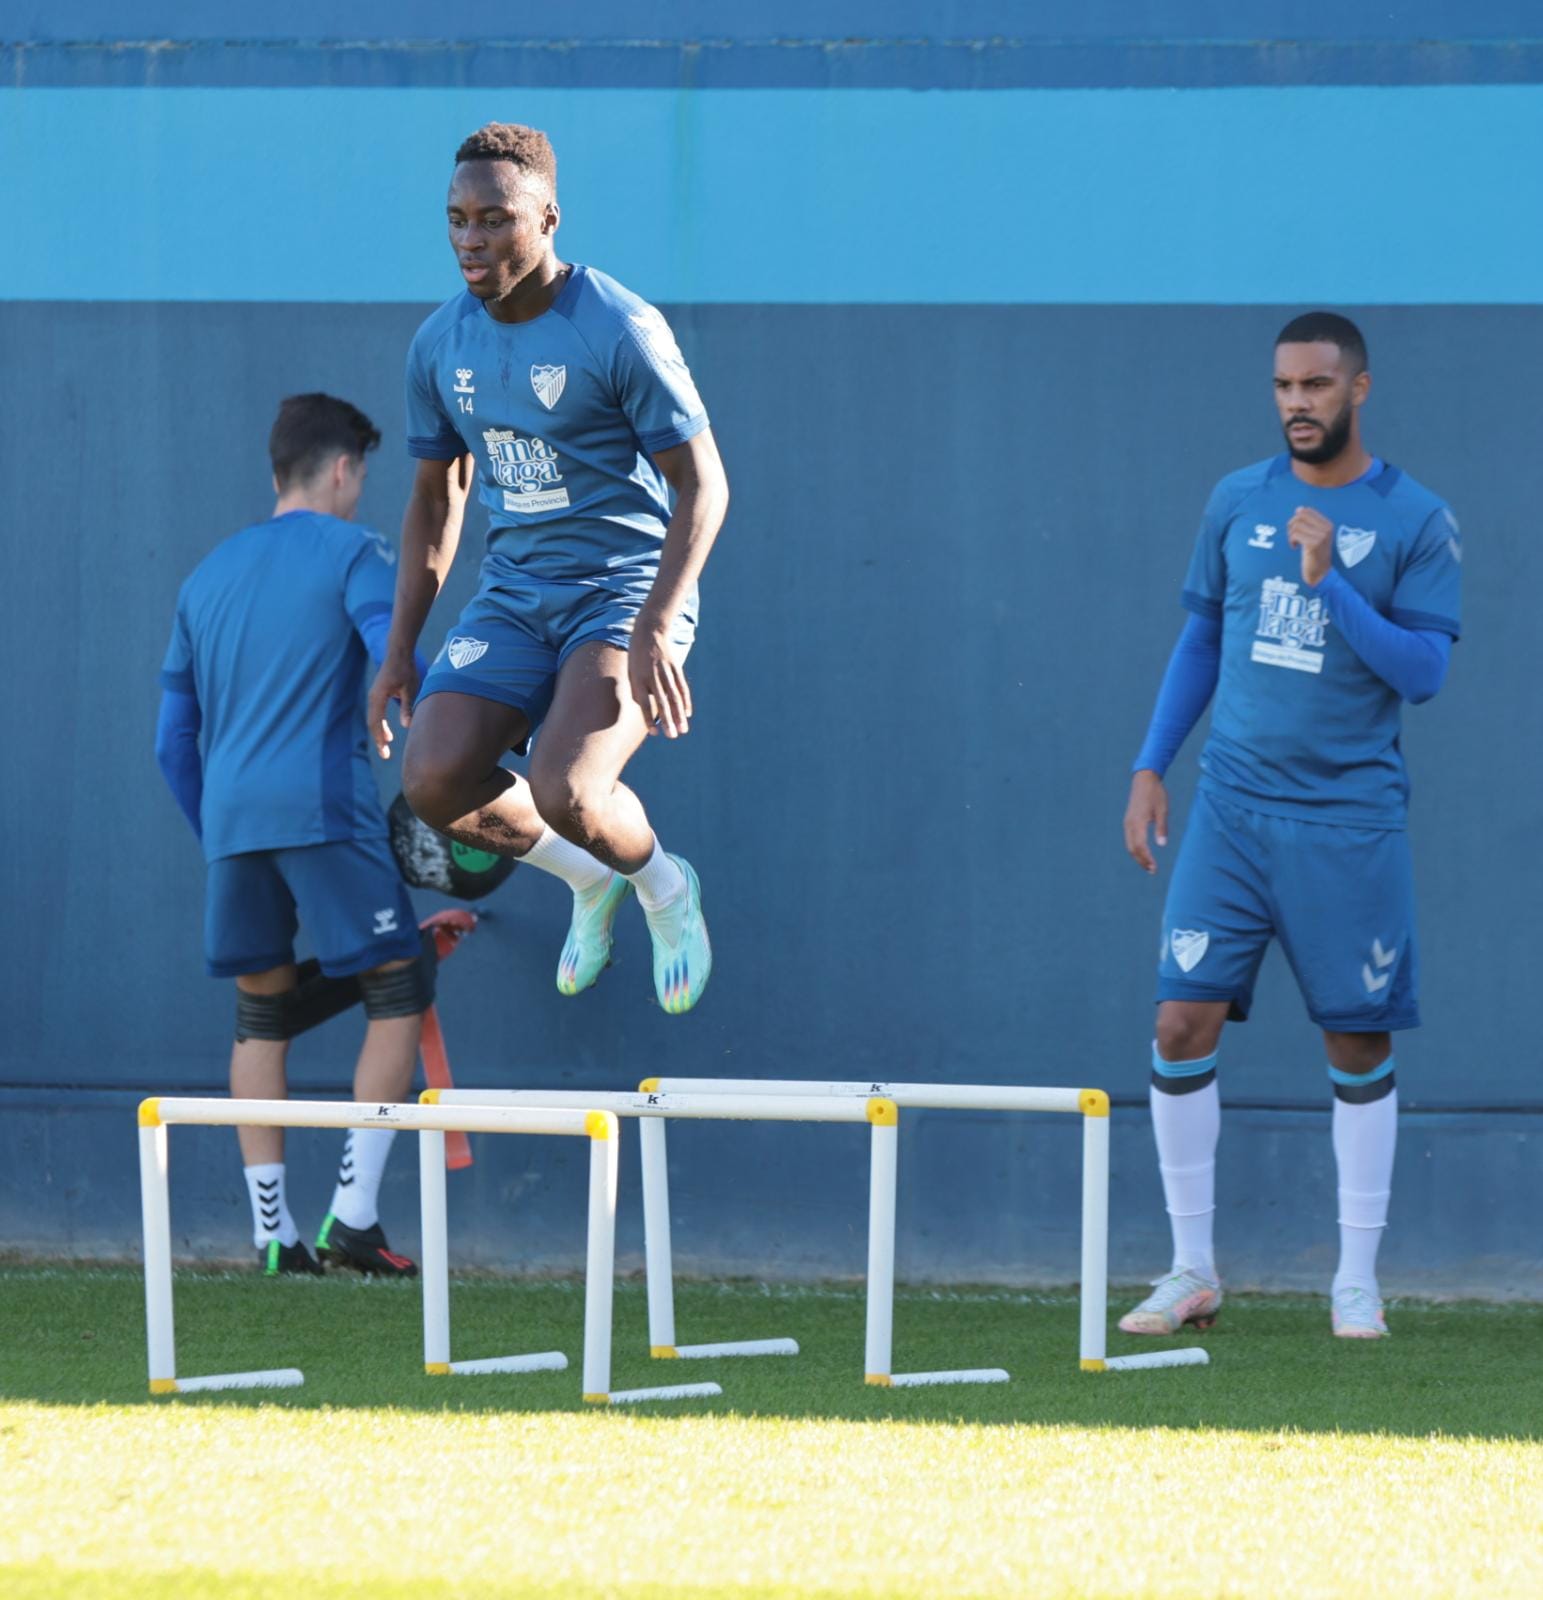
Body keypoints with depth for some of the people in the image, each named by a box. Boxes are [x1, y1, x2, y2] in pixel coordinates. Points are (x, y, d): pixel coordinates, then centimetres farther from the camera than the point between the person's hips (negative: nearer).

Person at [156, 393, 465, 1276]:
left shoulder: (209, 575, 21)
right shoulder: (353, 552, 4)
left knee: (262, 1011, 13)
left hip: (230, 815, 6)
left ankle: (273, 1232, 7)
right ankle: (354, 1213, -6)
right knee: (397, 990, 4)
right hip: (324, 806, -5)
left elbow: (174, 738, 23)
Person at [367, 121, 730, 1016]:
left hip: (626, 588, -6)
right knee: (434, 781, -16)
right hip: (516, 597, 6)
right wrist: (401, 650, 11)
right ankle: (589, 880, 14)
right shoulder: (441, 347, 4)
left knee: (566, 794, -26)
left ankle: (665, 887, 11)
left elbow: (703, 486, -13)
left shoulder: (621, 331, -14)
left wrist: (656, 626, -24)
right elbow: (435, 500, 17)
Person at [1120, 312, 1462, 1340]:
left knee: (1361, 1047, 2)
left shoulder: (1417, 522, -3)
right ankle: (1194, 1271, 4)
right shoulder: (1238, 503, 8)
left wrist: (1330, 585, -20)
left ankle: (1358, 1281, 13)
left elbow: (1425, 671, -9)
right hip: (1233, 809, 3)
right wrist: (1152, 766, 10)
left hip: (1351, 820, -3)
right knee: (1182, 1024, -6)